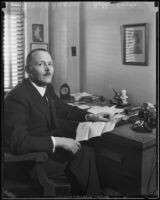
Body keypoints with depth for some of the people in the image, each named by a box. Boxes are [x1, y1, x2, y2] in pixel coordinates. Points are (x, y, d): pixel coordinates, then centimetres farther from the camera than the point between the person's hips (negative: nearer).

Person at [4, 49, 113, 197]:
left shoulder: (47, 87, 0)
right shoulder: (17, 97, -24)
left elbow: (64, 109, 15)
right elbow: (18, 143, -29)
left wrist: (91, 116, 1)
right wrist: (58, 141, -28)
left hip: (47, 146, 7)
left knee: (87, 151, -4)